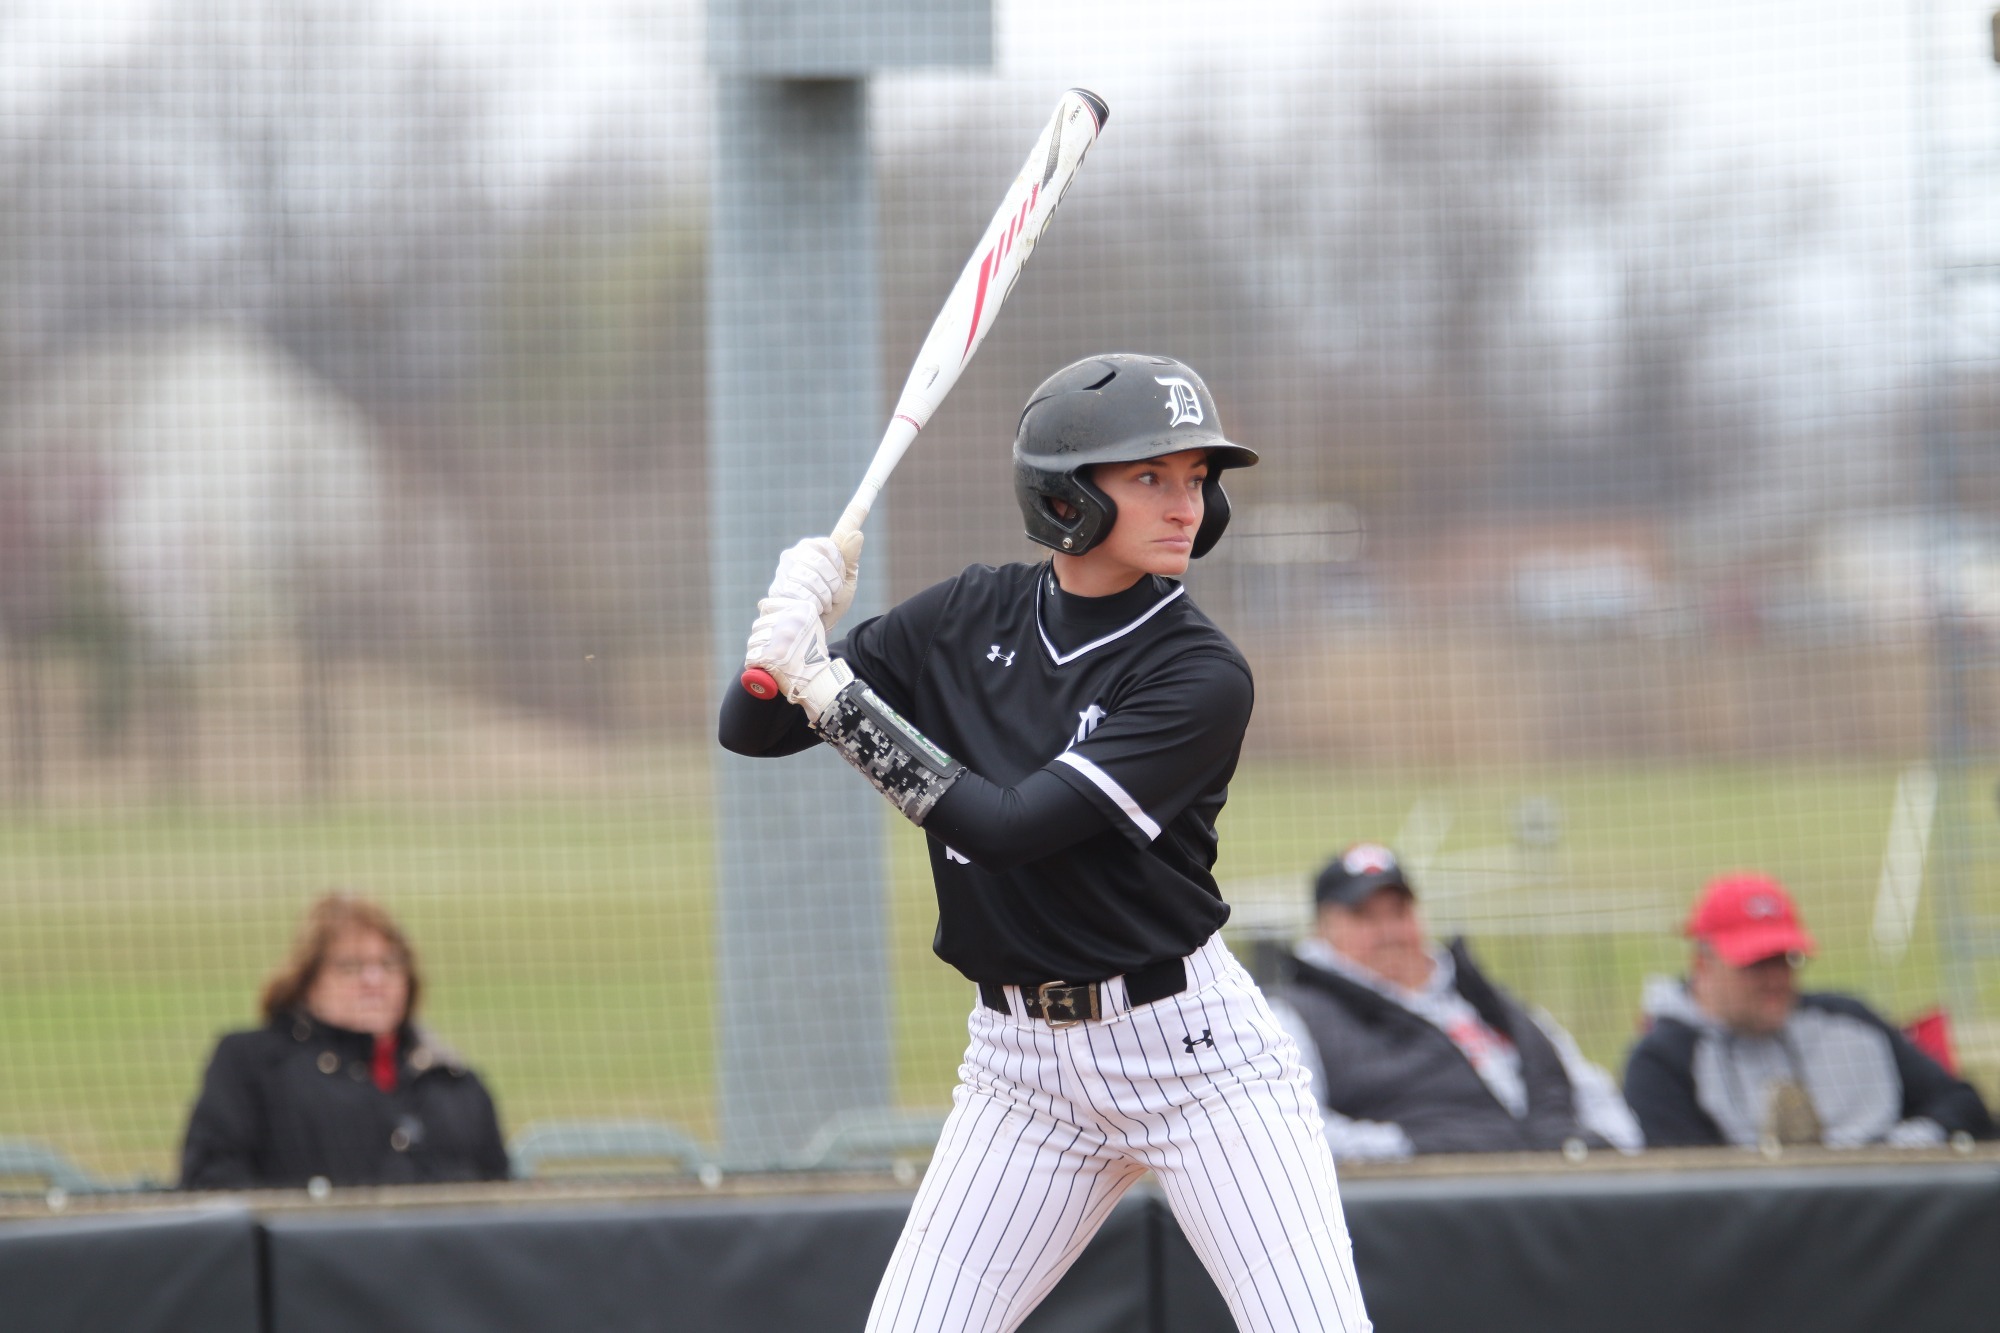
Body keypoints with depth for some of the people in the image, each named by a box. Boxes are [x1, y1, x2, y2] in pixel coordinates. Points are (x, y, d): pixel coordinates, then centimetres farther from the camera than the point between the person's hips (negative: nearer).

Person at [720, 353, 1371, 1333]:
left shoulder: (1200, 677, -13)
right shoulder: (971, 619, 1)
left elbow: (1009, 827, -21)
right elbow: (750, 730, 6)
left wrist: (830, 688, -19)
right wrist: (792, 627, -16)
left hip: (1192, 1048, -4)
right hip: (1021, 1063, 4)